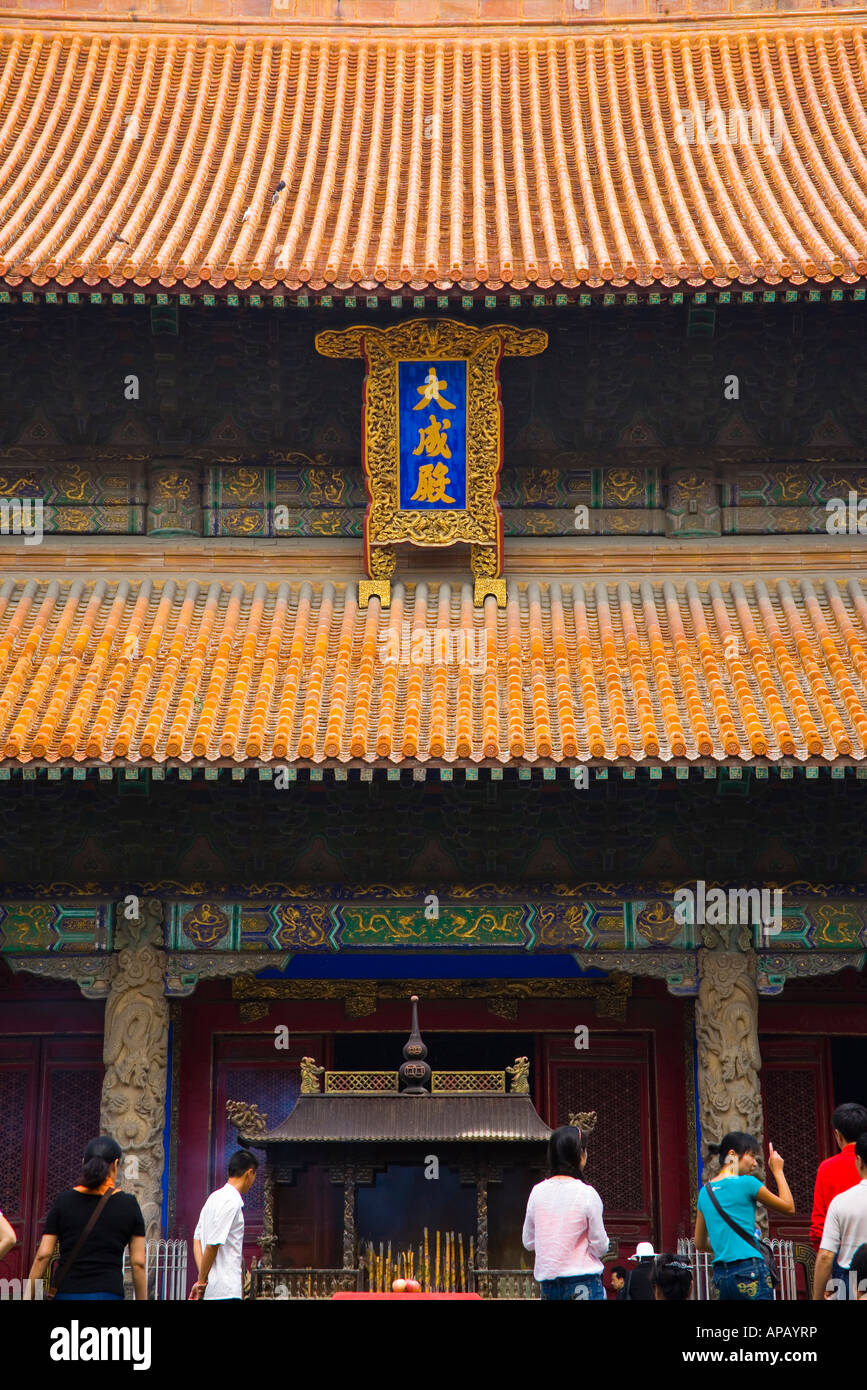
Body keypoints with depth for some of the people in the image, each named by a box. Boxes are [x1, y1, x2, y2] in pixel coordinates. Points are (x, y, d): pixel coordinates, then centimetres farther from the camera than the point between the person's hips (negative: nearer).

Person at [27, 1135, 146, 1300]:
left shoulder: (63, 1201, 5)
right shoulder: (129, 1205, 2)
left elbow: (42, 1256, 1)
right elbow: (138, 1262, 1)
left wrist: (27, 1297, 6)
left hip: (66, 1293, 2)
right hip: (107, 1295, -2)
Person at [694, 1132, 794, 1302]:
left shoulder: (705, 1191, 13)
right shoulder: (746, 1183, -6)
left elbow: (700, 1243, 19)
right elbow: (789, 1208, 5)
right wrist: (778, 1171, 13)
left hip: (720, 1274, 7)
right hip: (748, 1269, -7)